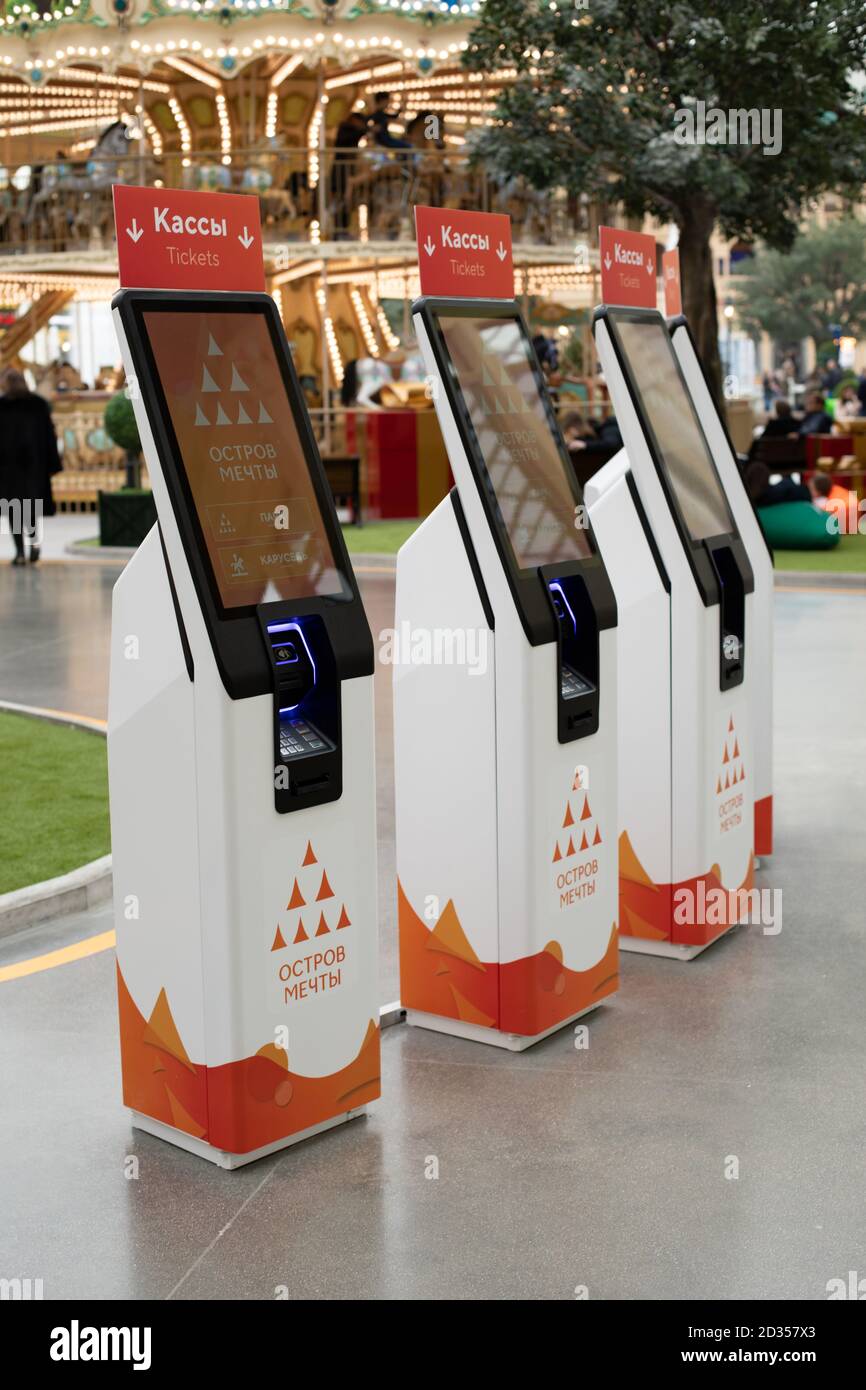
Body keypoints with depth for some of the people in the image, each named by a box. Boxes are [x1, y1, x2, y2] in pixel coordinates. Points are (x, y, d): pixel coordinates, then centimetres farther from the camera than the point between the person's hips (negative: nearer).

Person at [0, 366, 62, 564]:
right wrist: (52, 464, 7)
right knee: (31, 501, 10)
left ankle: (20, 551, -2)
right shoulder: (39, 403, 3)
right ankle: (34, 540, -13)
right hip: (35, 460, 2)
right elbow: (49, 434, 3)